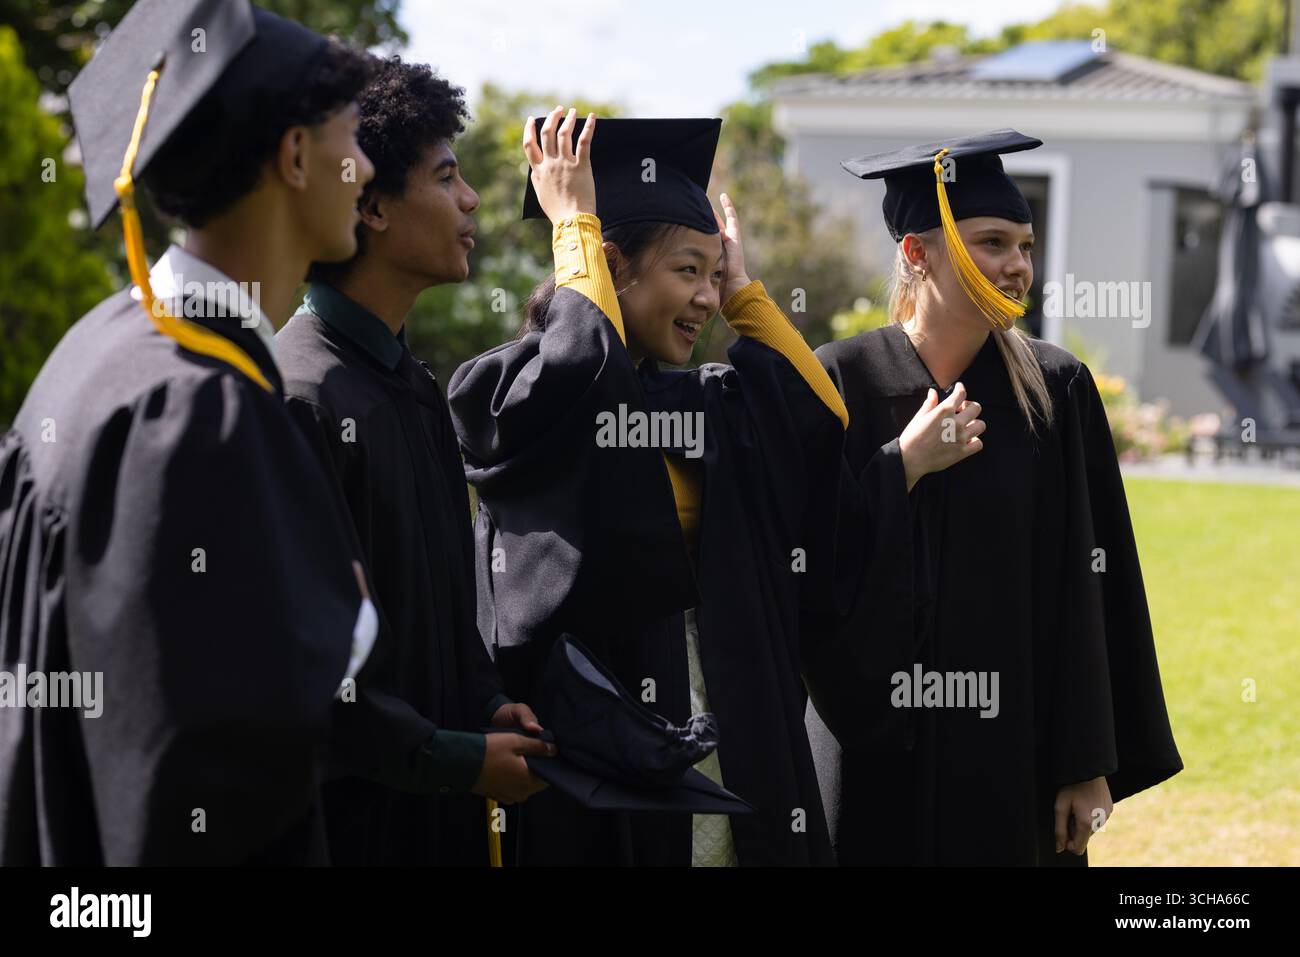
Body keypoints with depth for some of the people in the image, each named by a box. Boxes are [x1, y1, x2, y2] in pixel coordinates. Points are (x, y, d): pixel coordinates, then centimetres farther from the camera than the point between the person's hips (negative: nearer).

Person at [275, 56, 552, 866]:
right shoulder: (298, 396, -18)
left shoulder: (414, 386, 12)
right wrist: (460, 760, -16)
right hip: (349, 818, -9)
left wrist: (488, 704, 3)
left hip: (438, 808, 9)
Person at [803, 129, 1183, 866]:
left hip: (1015, 758, 1)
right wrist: (904, 467, -15)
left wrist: (1091, 765, -5)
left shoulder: (1056, 391, 0)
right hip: (876, 756, -1)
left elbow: (1091, 592, -1)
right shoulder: (839, 383, -3)